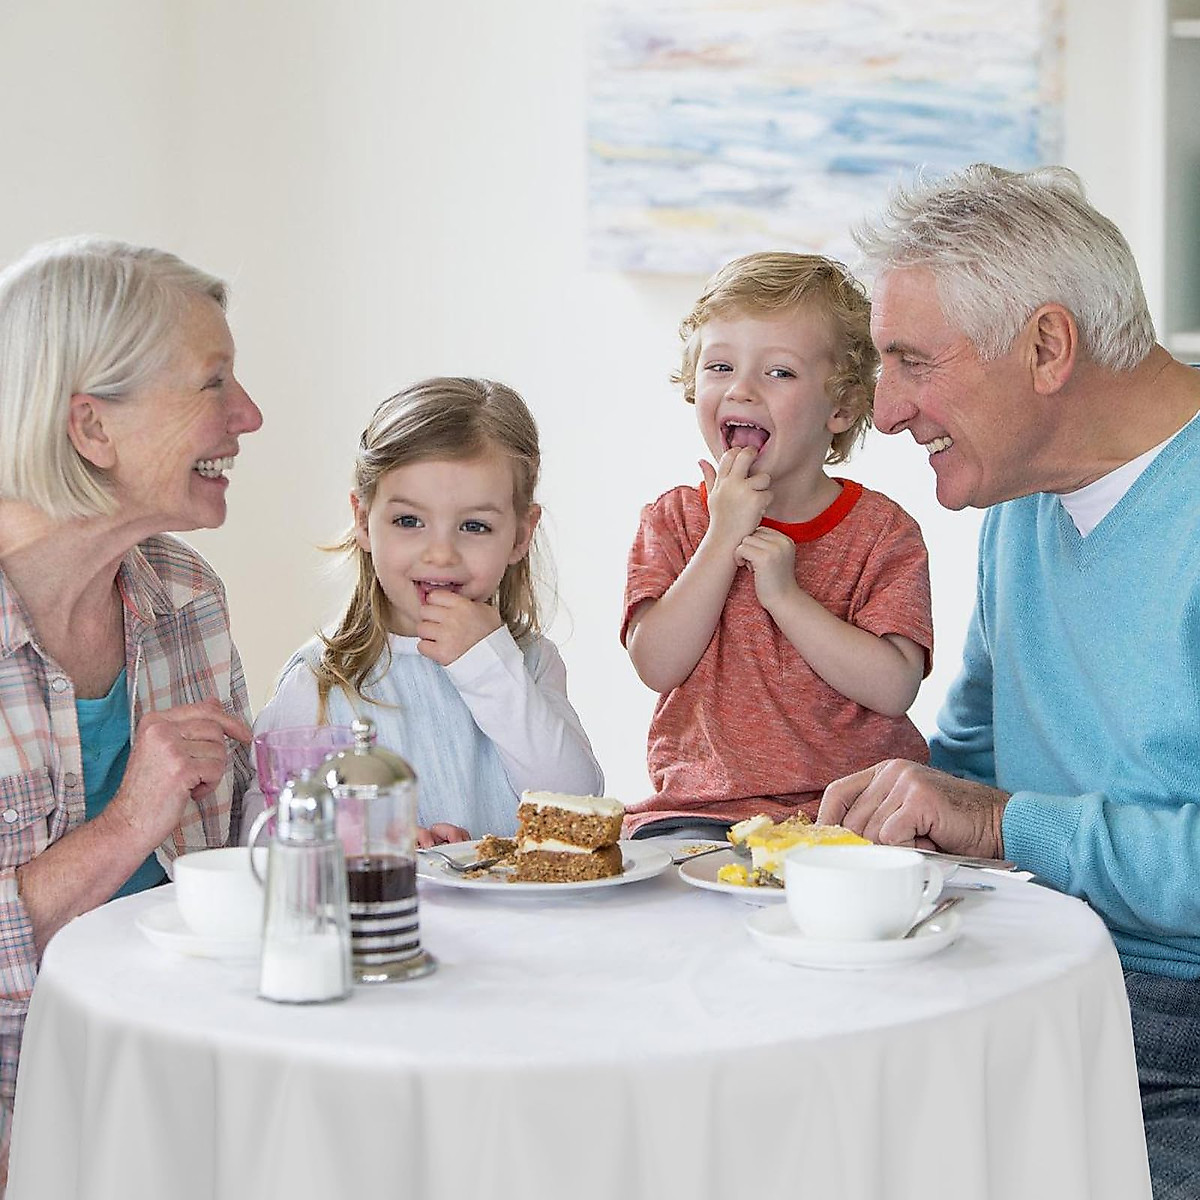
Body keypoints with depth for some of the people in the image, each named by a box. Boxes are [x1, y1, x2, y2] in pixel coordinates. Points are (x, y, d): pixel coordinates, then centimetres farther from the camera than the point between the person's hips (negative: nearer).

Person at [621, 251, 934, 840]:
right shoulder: (673, 520, 8)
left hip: (850, 806, 0)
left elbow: (893, 687, -10)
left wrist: (785, 594, -16)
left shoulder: (883, 531, 2)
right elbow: (657, 665, -6)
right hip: (702, 805, 0)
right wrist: (723, 538, -12)